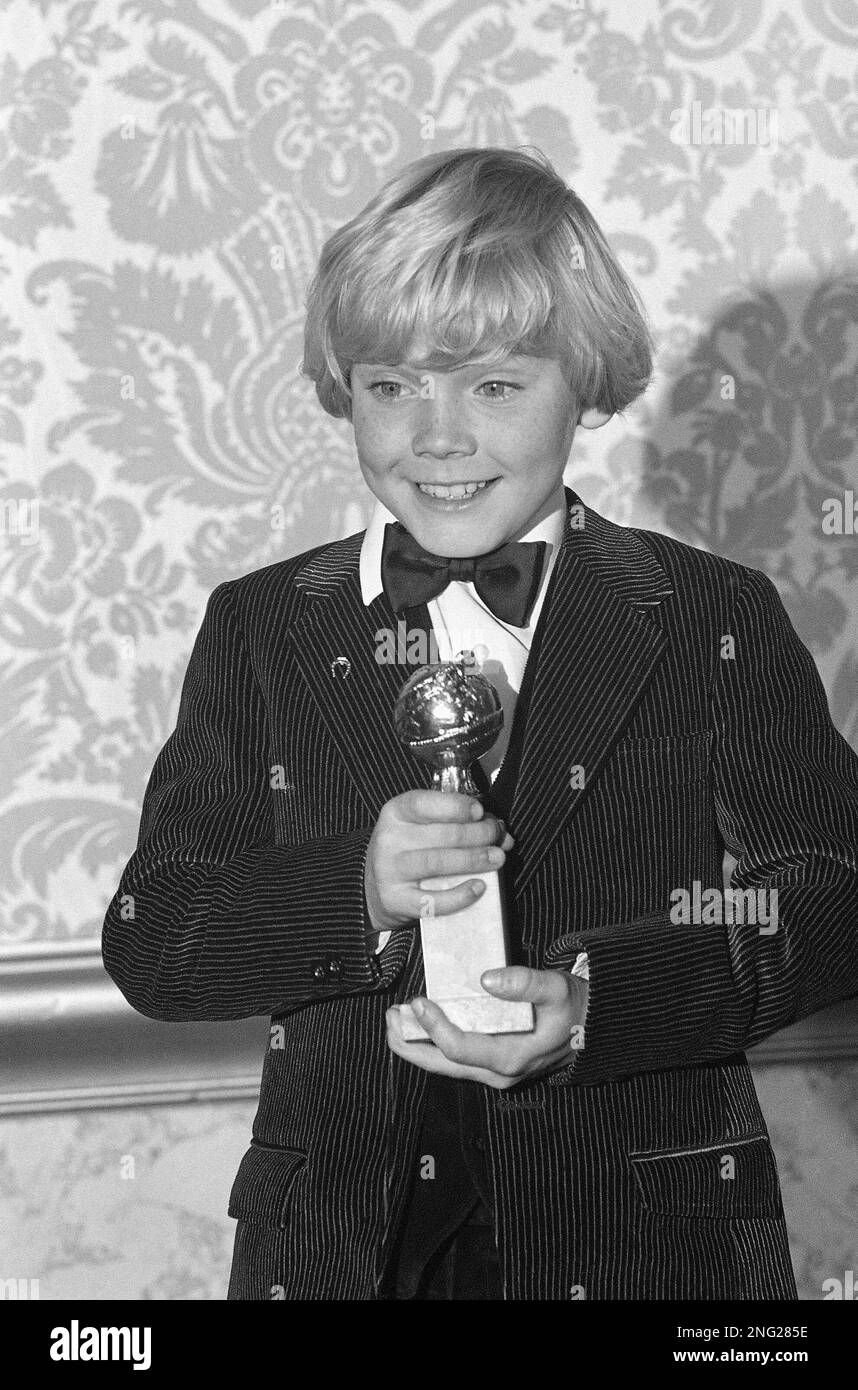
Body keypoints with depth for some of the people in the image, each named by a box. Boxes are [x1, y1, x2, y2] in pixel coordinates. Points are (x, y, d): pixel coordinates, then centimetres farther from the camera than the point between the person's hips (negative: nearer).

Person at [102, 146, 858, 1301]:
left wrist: (605, 1000, -23)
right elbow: (149, 947, -2)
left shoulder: (716, 621, -1)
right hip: (340, 1239, 1)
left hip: (651, 1236, -1)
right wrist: (357, 895, -21)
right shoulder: (260, 630, 3)